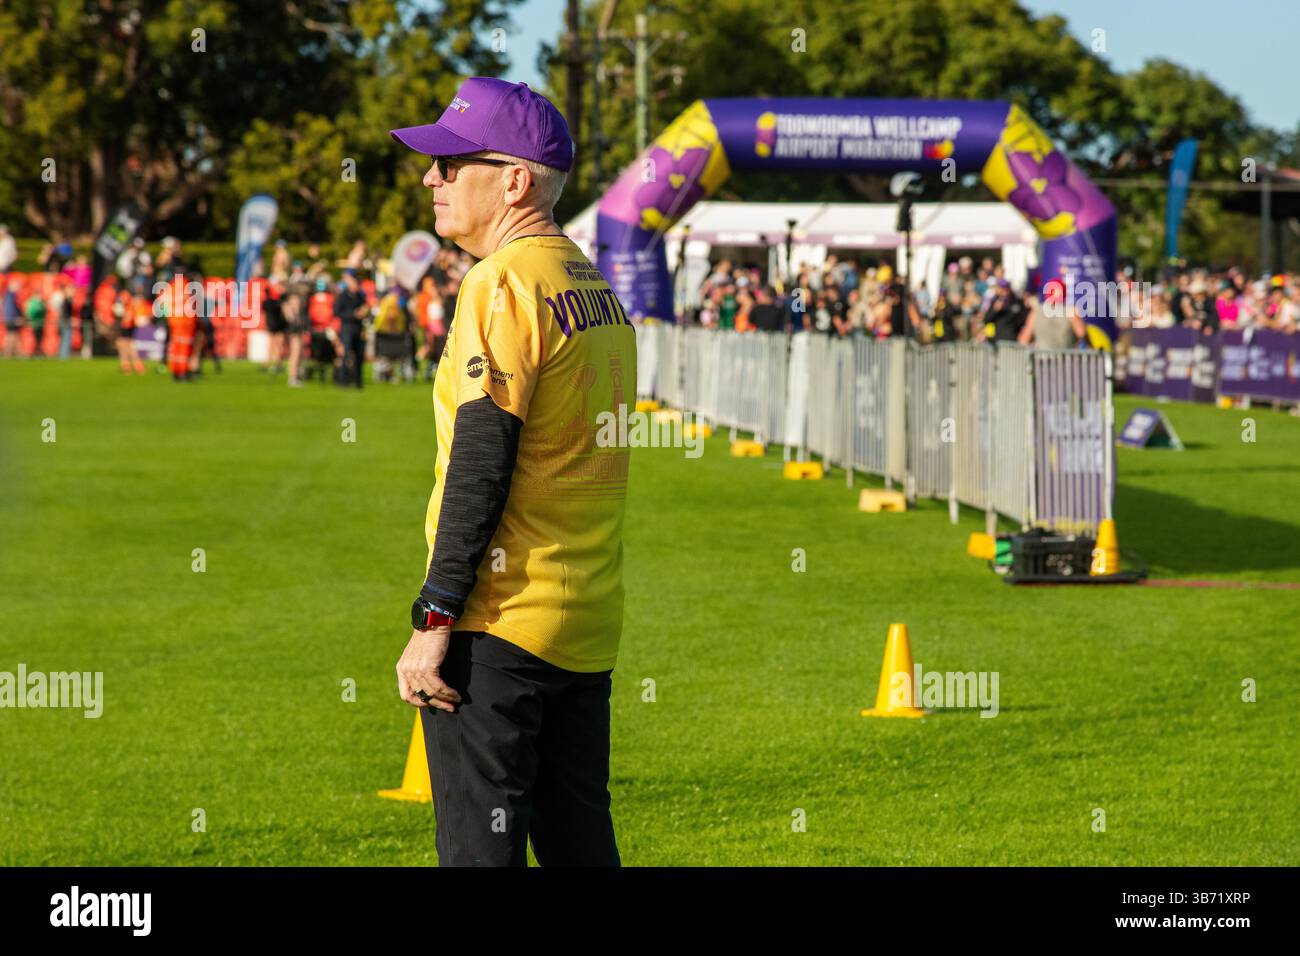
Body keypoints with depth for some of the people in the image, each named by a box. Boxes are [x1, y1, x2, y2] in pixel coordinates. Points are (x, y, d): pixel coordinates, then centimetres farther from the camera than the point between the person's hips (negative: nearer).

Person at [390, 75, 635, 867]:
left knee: (479, 845, -7)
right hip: (591, 624, 9)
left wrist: (434, 620, -17)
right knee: (581, 844, 12)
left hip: (500, 623, -9)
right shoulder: (600, 289, 15)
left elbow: (482, 465, -17)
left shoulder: (502, 282, -12)